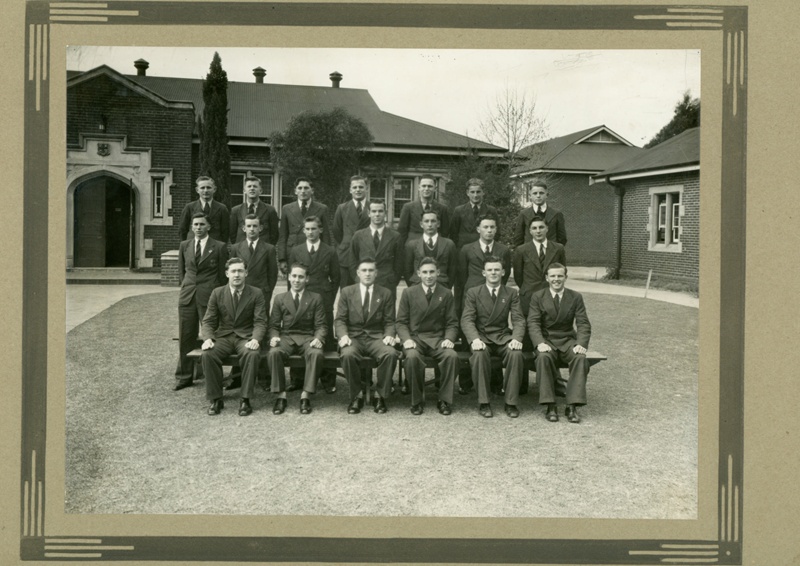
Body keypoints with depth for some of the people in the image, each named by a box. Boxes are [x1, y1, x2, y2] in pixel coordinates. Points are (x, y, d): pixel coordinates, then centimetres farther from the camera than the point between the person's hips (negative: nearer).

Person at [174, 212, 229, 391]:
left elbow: (222, 274, 2)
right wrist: (188, 286, 12)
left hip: (209, 296, -4)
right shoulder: (184, 246, 11)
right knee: (185, 337, 8)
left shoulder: (219, 247, -1)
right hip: (187, 296, 4)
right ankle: (184, 376, 17)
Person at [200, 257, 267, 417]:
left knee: (252, 354, -35)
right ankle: (215, 399, -15)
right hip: (223, 336, 2)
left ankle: (245, 400, -24)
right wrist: (207, 338, -16)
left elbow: (260, 322, -3)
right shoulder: (217, 293, 7)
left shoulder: (256, 294, 2)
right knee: (207, 354, -29)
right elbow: (208, 321, 5)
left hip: (246, 337, -2)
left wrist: (255, 339, -24)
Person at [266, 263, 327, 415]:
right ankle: (281, 395, -23)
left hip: (308, 337, -1)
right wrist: (274, 337, -11)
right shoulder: (280, 299, 16)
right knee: (273, 353, -33)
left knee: (317, 354, -35)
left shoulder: (316, 299, 12)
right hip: (286, 337, 1)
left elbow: (321, 325, 5)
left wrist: (318, 338, -16)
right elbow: (274, 325, 11)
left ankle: (305, 396, -27)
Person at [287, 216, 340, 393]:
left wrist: (329, 300, 1)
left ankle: (328, 381, 4)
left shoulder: (330, 252, 6)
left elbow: (335, 278, 7)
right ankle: (297, 379, 9)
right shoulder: (295, 251, 12)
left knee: (326, 338, -2)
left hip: (323, 300, -2)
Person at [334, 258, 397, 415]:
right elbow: (340, 319, 5)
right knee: (348, 355, -35)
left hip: (376, 337, 0)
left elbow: (389, 322, 8)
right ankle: (357, 395, -13)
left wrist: (389, 335, -12)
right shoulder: (347, 292, 11)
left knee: (391, 354, -32)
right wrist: (343, 335, -14)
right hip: (353, 337, 0)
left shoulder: (385, 294, 12)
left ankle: (380, 395, -13)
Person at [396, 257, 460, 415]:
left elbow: (452, 323, 8)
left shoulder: (446, 294, 11)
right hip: (415, 337, -1)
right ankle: (417, 401, -15)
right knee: (412, 357, -35)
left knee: (452, 355, -31)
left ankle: (444, 400, -14)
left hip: (438, 339, 1)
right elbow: (401, 322, 6)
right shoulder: (409, 293, 9)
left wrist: (449, 339, -12)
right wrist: (406, 339, -13)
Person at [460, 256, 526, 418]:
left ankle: (511, 402, -17)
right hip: (481, 336, -1)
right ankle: (484, 402, -21)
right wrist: (475, 339, -25)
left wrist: (516, 338, -21)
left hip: (503, 337, 1)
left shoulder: (512, 294, 10)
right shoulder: (473, 293, 6)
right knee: (480, 354, -35)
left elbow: (518, 320, 0)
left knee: (516, 354, -31)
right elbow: (466, 320, -5)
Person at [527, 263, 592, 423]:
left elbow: (583, 324, 1)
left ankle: (572, 406, -25)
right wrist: (540, 343, -24)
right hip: (546, 340, -1)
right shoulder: (538, 297, 4)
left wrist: (581, 344, -19)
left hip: (568, 341, 1)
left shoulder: (576, 297, 7)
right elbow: (533, 323, -5)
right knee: (544, 357, -34)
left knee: (581, 358, -30)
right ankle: (550, 406, -27)